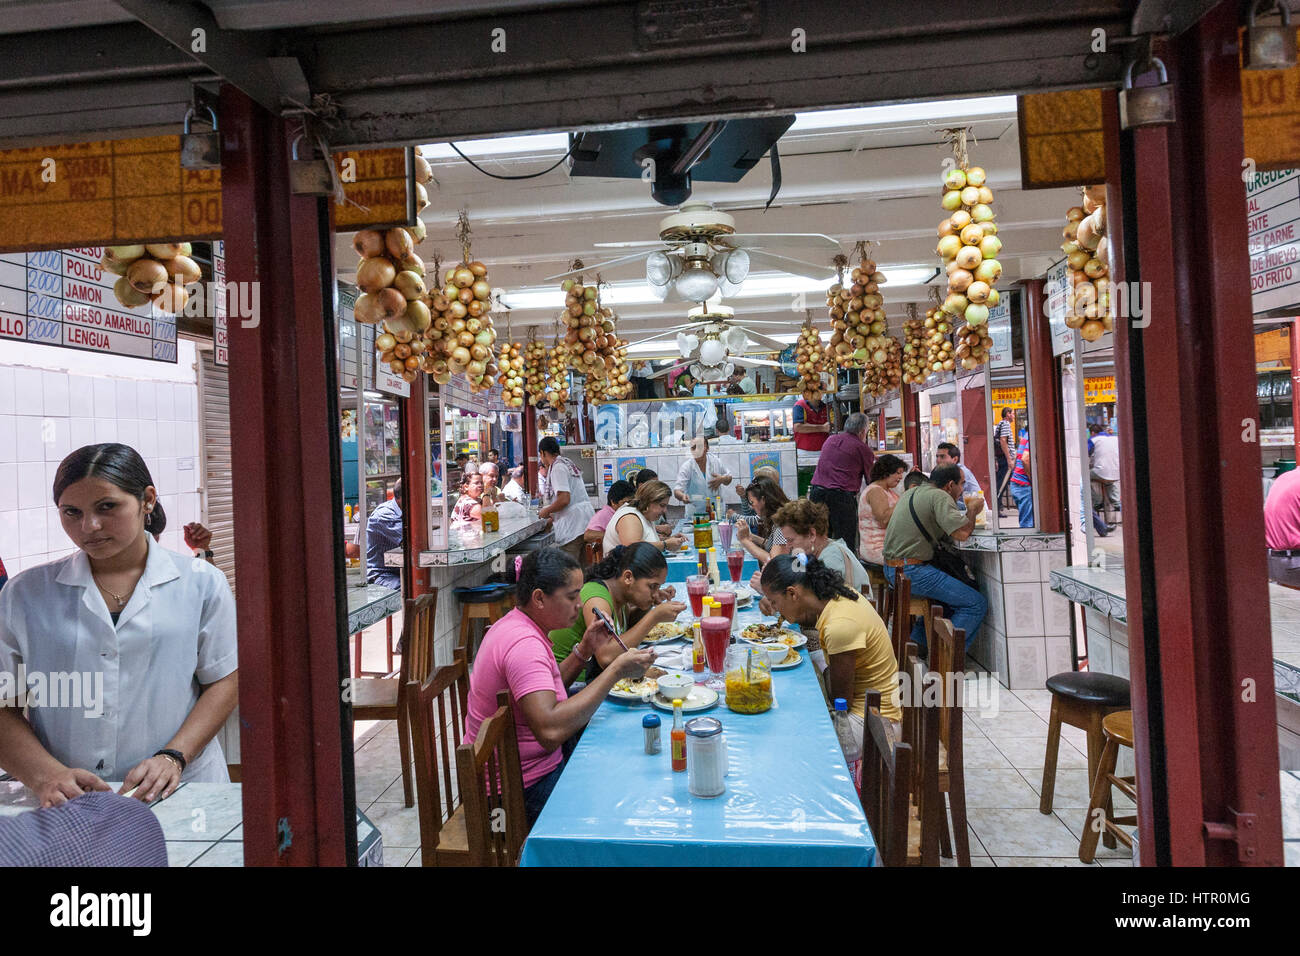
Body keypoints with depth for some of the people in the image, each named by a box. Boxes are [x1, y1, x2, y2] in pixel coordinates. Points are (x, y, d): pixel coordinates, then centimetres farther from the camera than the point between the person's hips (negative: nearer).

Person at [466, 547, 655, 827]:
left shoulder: (515, 624, 5)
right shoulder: (524, 643, -27)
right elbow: (550, 731, -38)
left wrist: (584, 651, 1)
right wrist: (616, 671, -33)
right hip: (524, 788, -10)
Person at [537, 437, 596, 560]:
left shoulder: (557, 467, -9)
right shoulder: (569, 464, 21)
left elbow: (564, 499, -18)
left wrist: (546, 511, -2)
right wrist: (553, 516, 31)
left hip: (573, 526, -10)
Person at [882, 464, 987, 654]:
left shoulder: (911, 493, 16)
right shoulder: (939, 496, -12)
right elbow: (961, 533, -22)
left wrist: (967, 515, 20)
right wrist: (973, 511, -3)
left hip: (892, 570, 10)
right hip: (912, 572, -10)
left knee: (948, 593, 30)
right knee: (977, 604, -6)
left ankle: (917, 641, 27)